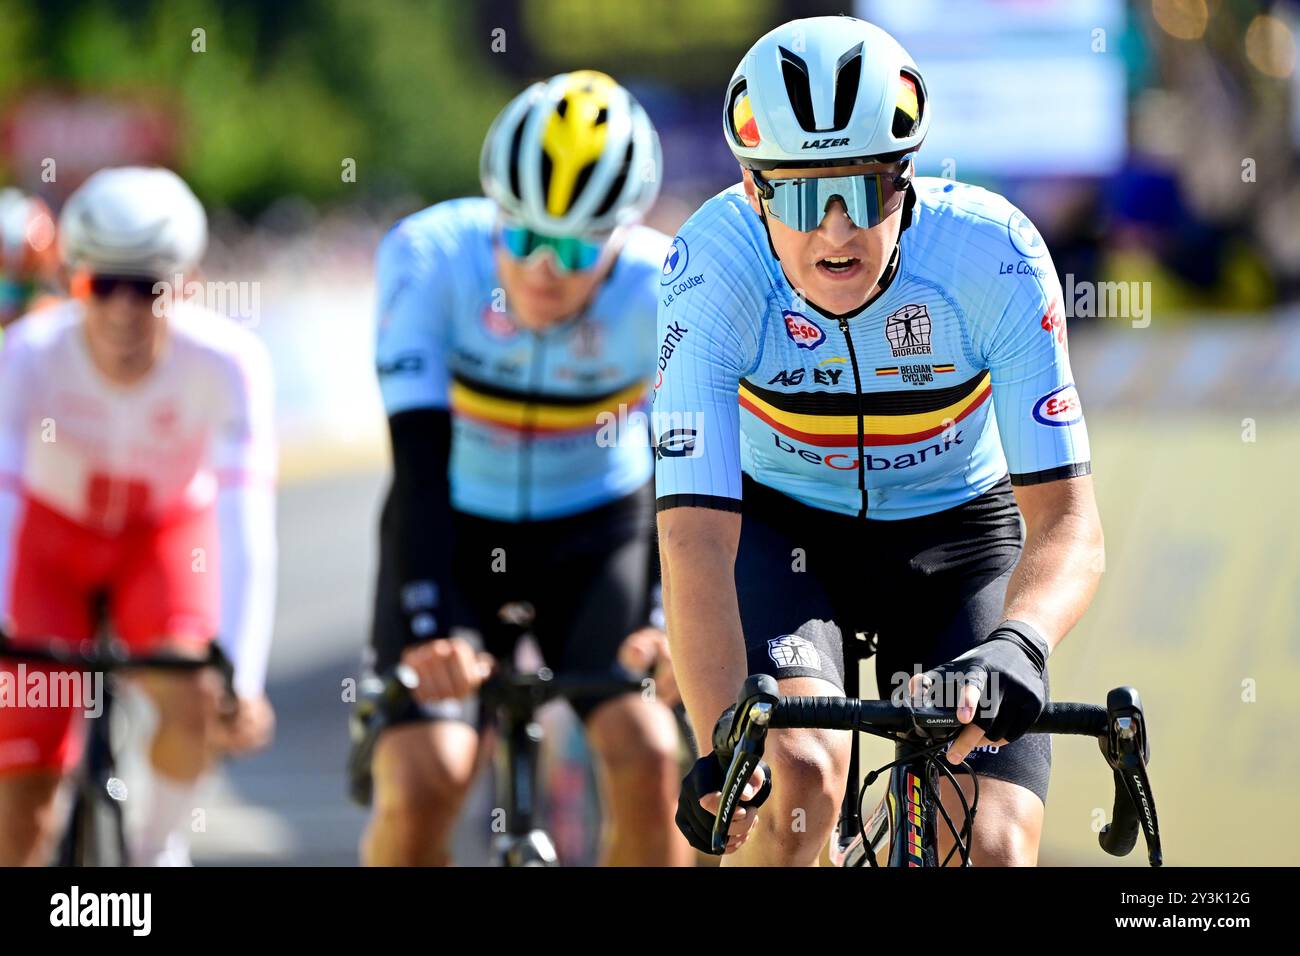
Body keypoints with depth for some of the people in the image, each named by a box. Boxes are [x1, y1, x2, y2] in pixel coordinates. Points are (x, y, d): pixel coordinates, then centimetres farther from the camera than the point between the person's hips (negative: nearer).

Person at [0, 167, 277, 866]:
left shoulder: (225, 361, -32)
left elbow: (247, 520, -37)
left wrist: (242, 678, -46)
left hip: (170, 531, 0)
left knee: (192, 702, -28)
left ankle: (158, 846, 1)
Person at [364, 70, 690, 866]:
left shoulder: (665, 288, -24)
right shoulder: (429, 256, -25)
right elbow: (420, 461, -30)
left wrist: (668, 615, -41)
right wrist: (428, 622, -40)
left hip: (598, 530, 0)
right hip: (458, 528, 0)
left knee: (648, 756, -21)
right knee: (424, 783, -18)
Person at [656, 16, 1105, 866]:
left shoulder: (994, 255, -29)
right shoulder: (715, 267, -30)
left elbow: (1067, 521, -29)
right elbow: (696, 535, -34)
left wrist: (1019, 644, -51)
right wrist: (723, 747, -47)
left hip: (955, 533, 1)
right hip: (778, 527, -1)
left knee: (991, 846, -16)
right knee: (800, 771, -29)